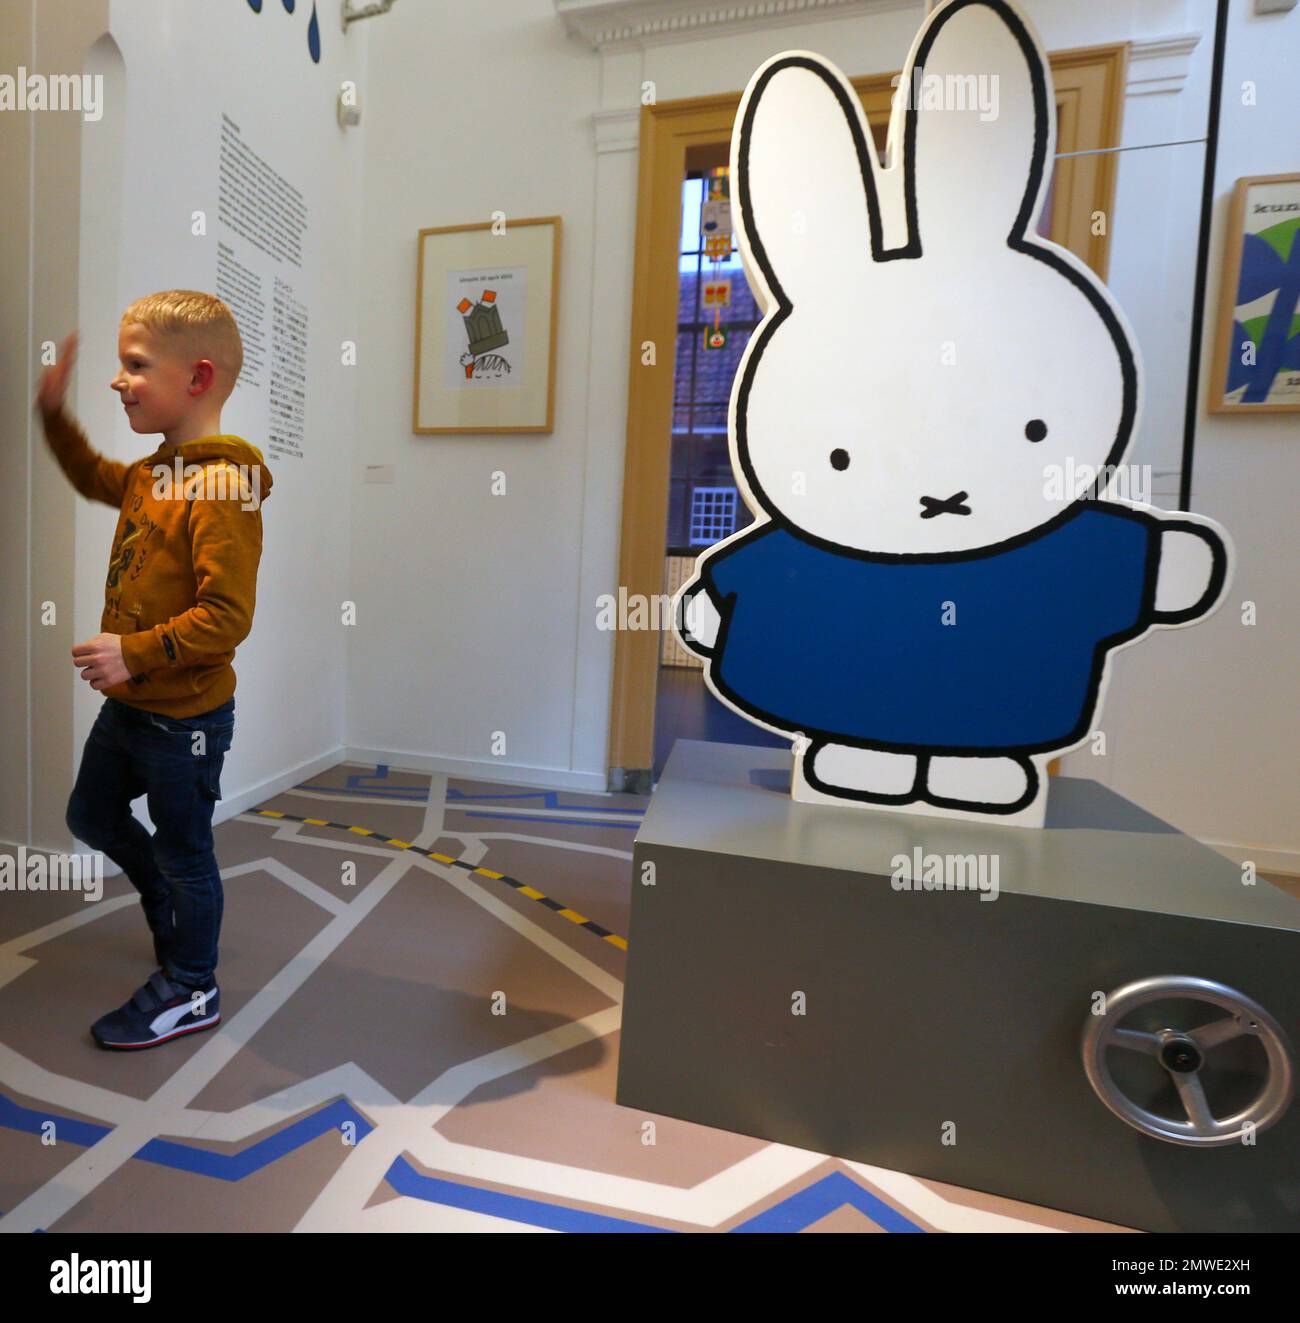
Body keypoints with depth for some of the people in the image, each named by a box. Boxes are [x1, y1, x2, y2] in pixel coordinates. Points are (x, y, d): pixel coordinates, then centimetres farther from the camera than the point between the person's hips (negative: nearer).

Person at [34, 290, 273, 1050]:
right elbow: (94, 479, 30)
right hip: (129, 703, 9)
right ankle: (169, 901, 52)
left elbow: (228, 617, -28)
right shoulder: (151, 474, 6)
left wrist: (135, 653, -27)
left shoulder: (223, 490, -24)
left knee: (184, 850, 8)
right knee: (92, 817, 27)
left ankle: (191, 992, 30)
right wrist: (55, 412, 20)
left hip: (186, 717, -9)